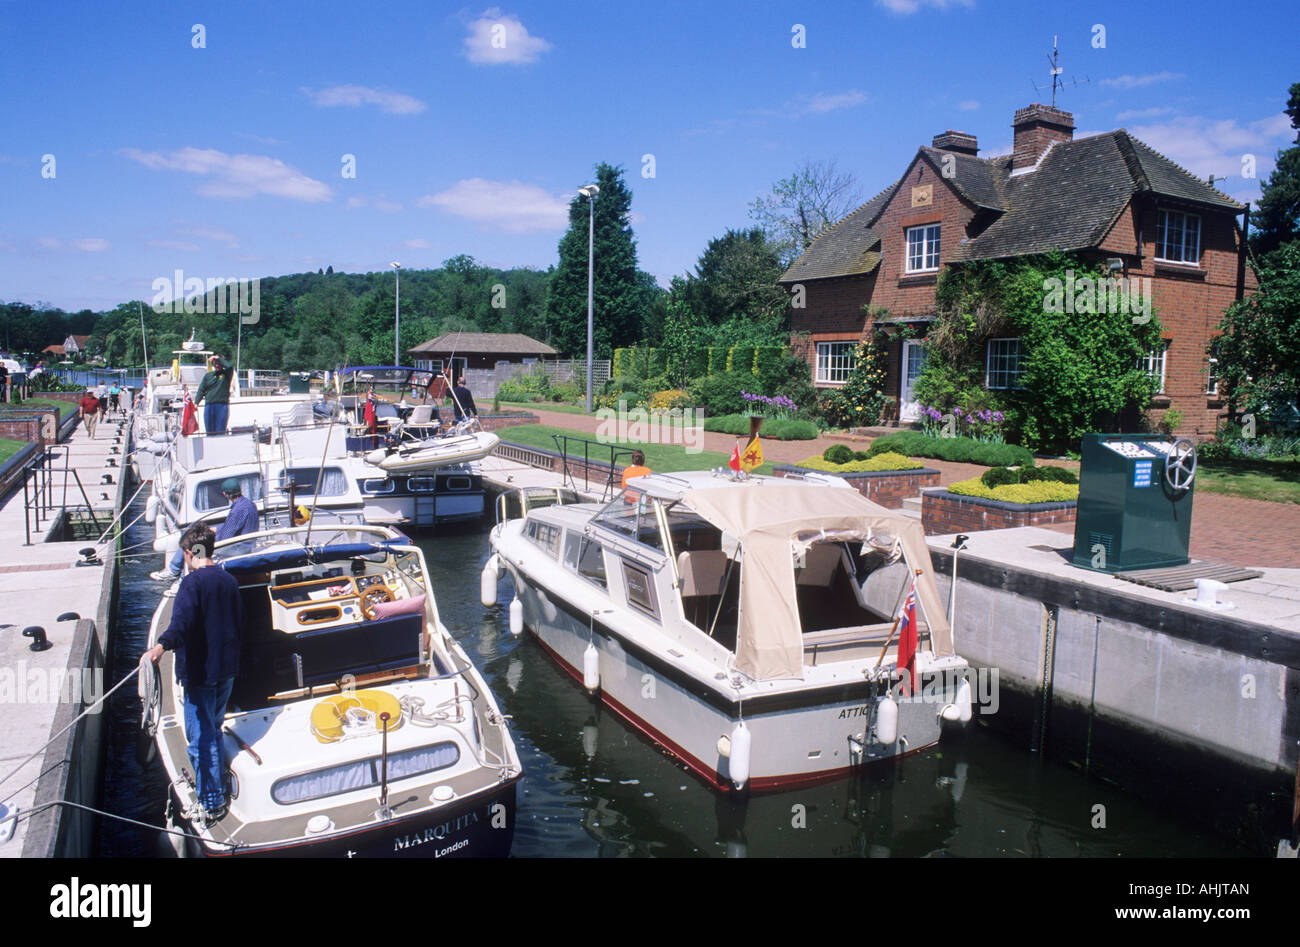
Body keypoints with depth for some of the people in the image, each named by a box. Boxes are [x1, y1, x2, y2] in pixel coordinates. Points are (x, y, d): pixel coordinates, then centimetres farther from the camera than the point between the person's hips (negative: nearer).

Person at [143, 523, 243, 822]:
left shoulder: (192, 582, -16)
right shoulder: (229, 580, 7)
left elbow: (182, 623, -31)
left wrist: (161, 646, -47)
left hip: (200, 671, -7)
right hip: (227, 668, 8)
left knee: (201, 738, 1)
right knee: (214, 730, 23)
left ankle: (211, 804, 7)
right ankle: (219, 785, 35)